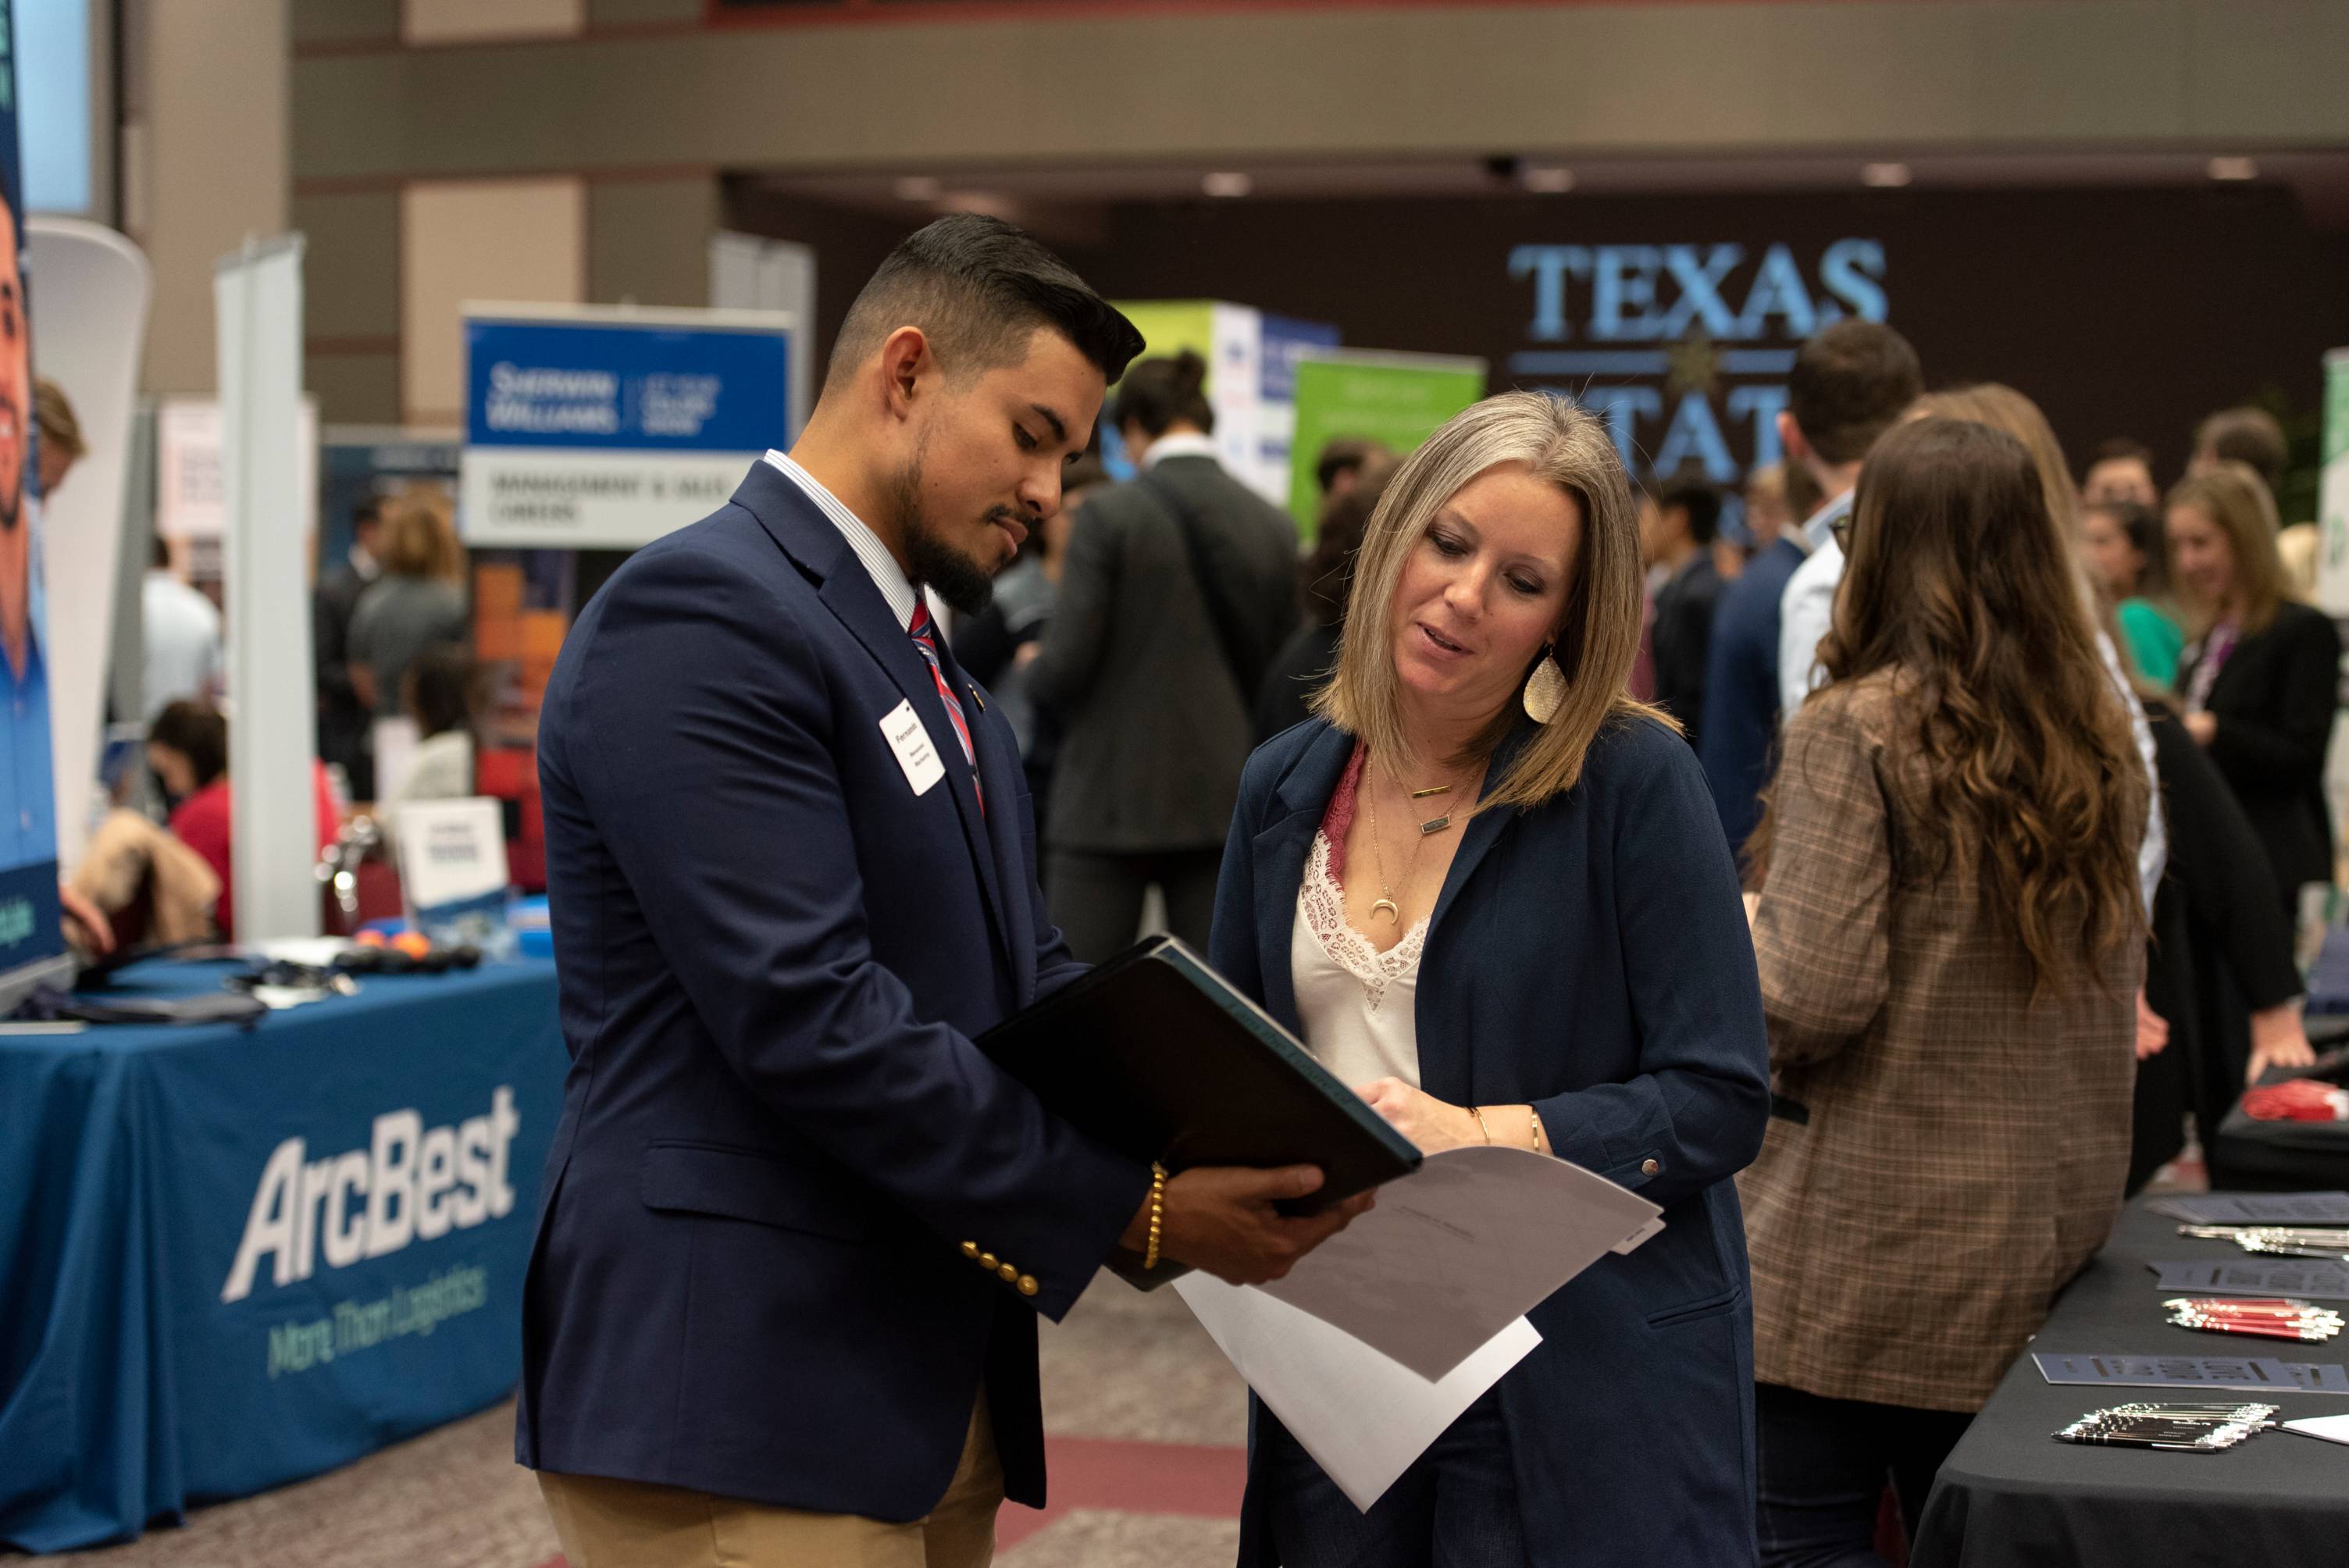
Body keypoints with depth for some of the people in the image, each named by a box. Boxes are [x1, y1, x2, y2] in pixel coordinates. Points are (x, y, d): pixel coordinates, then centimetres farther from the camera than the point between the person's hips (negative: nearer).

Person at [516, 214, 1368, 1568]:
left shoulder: (932, 664, 19)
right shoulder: (704, 614, -13)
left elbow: (1030, 975, 16)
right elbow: (809, 1015, -21)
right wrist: (1129, 1203, -18)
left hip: (930, 1392, 9)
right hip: (738, 1396, -9)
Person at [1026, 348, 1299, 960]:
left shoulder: (1109, 515, -9)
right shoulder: (1274, 526, 3)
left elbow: (1068, 663, -11)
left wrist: (1034, 668, 11)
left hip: (1113, 803, -4)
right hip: (1223, 801, 4)